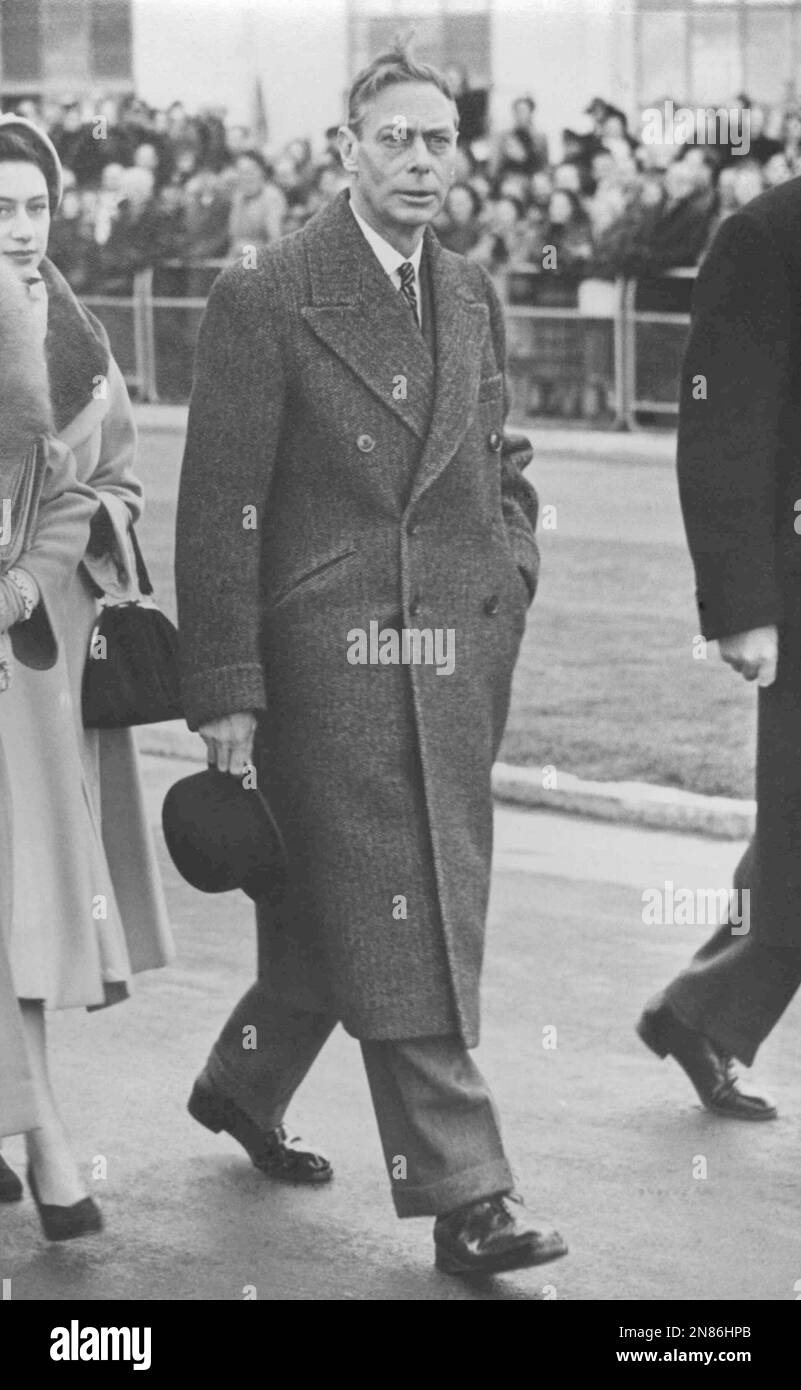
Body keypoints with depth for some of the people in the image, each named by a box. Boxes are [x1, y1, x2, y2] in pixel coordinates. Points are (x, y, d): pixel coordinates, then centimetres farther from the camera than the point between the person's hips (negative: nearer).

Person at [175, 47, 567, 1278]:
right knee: (399, 930, -7)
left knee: (340, 912, 15)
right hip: (331, 658, -6)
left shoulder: (473, 297, 13)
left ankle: (243, 1087, 37)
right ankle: (462, 1192, -4)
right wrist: (225, 695, -12)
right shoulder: (265, 300, -7)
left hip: (459, 660, 7)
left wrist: (511, 568, 8)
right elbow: (218, 508, -8)